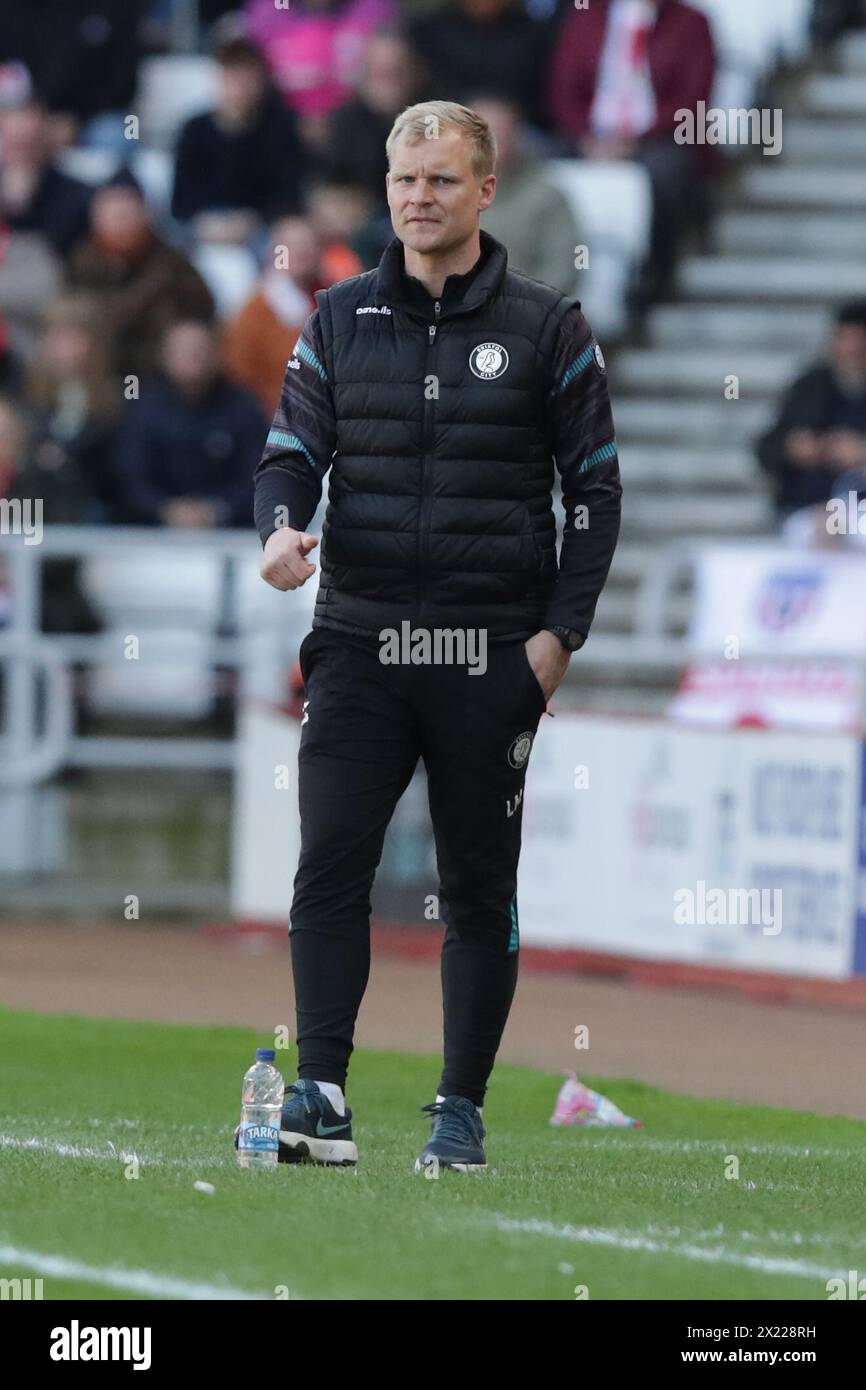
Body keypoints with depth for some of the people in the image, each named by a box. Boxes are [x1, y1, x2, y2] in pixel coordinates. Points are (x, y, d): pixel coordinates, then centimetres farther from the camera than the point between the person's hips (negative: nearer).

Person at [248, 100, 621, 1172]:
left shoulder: (546, 329, 3)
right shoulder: (340, 320, 9)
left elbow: (595, 487, 4)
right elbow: (292, 450, 9)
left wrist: (560, 632, -4)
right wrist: (281, 529, -14)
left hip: (491, 659, -1)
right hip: (358, 648, 1)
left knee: (479, 890, 5)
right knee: (329, 867, -12)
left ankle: (462, 1108, 13)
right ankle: (320, 1095, -14)